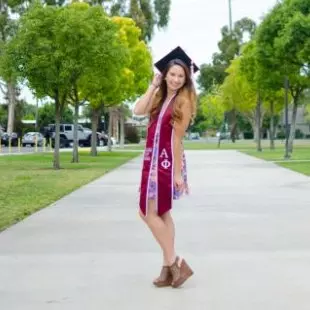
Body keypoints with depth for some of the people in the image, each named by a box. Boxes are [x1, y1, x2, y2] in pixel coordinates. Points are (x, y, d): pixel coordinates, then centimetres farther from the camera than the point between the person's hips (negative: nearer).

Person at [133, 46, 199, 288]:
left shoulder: (183, 101, -8)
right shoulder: (159, 97, 13)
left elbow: (178, 138, -13)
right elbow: (138, 111, -5)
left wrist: (178, 172, -14)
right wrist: (153, 86, 0)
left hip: (168, 161, -8)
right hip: (153, 159, 8)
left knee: (150, 213, -8)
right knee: (162, 214, 9)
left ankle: (174, 263, 1)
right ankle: (170, 267, 14)